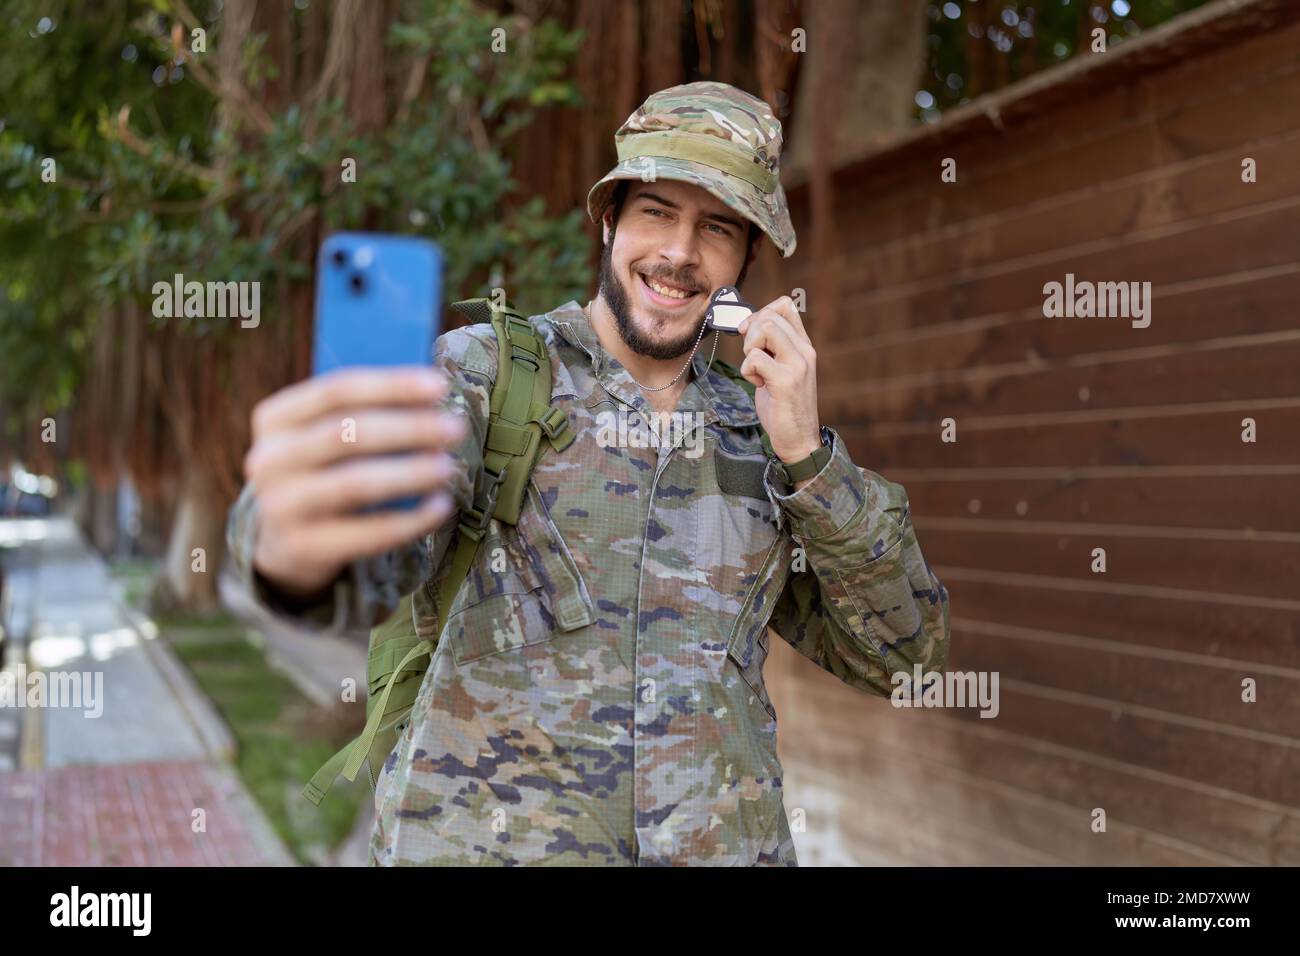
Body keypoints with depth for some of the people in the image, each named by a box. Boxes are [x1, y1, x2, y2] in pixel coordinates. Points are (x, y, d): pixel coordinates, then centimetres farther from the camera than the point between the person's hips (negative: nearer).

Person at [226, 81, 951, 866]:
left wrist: (808, 454, -10)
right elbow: (380, 547, -24)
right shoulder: (484, 371, -5)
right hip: (482, 838, -3)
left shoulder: (757, 433, 5)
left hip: (728, 843, 4)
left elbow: (902, 652, 2)